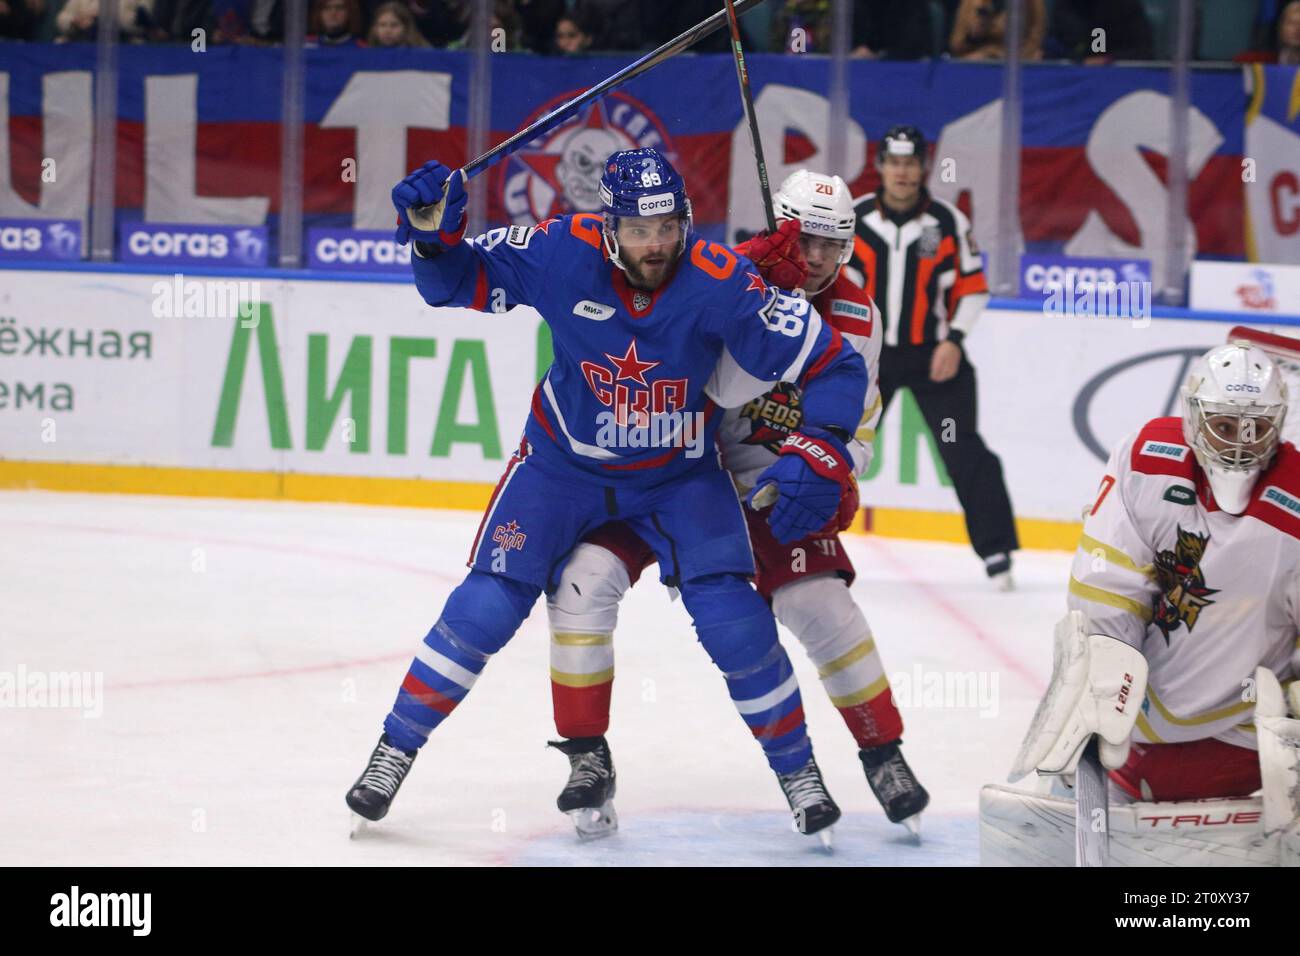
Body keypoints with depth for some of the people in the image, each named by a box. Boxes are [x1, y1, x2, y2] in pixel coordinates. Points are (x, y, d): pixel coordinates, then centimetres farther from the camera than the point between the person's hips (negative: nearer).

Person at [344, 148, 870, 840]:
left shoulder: (721, 283, -27)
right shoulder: (563, 252, -23)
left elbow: (834, 366, -20)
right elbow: (461, 282, -9)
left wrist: (819, 457, -31)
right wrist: (433, 234, -30)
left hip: (679, 474, -1)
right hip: (564, 463, 1)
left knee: (733, 620, -12)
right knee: (486, 607, -7)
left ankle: (797, 768, 9)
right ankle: (395, 747, 9)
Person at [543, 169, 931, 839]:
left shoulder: (856, 320, -5)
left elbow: (852, 431, 2)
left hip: (770, 482, 2)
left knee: (823, 604, -12)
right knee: (586, 577, -19)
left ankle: (884, 758, 8)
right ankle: (588, 758, -9)